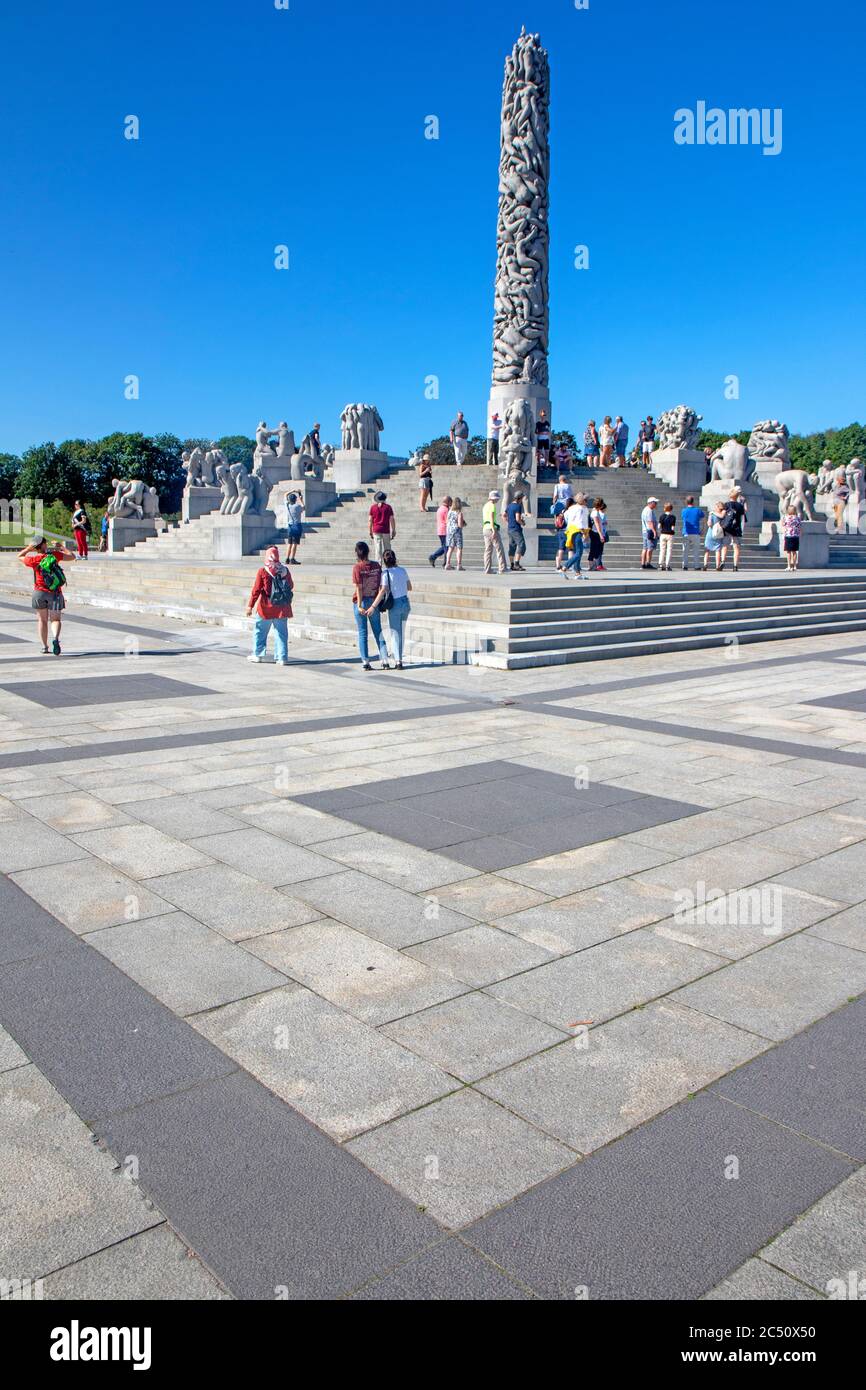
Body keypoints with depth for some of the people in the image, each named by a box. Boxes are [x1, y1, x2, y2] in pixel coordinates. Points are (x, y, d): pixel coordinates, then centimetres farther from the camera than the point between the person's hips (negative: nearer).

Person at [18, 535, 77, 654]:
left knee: (42, 620, 13)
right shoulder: (54, 555, -8)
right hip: (55, 594, 0)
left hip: (40, 592, 0)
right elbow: (72, 556, 1)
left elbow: (20, 556, 11)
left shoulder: (34, 560, -8)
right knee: (55, 620, 6)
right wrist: (62, 547, 12)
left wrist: (29, 548, 6)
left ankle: (44, 647, 9)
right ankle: (55, 638, -24)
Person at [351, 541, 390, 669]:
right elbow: (381, 586, 2)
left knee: (362, 633, 6)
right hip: (374, 601, 3)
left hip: (361, 602, -3)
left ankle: (366, 662, 5)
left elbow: (359, 588, -15)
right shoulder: (377, 565, -2)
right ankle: (384, 661, 7)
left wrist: (359, 605, -13)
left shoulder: (357, 567, -13)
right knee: (378, 631, 12)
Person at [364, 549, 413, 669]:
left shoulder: (386, 573, -10)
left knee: (395, 633, 2)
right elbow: (410, 588, 13)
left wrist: (373, 607, -22)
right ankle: (398, 658, 21)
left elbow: (383, 591, -21)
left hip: (395, 605, -5)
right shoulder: (402, 570, 6)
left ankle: (398, 661, -3)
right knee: (401, 632, 15)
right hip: (406, 603, 5)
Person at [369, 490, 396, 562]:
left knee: (378, 548, 1)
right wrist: (393, 531, 4)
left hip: (376, 530, 0)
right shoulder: (388, 507, -1)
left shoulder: (373, 507, 1)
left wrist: (370, 532, 9)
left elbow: (370, 520, 1)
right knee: (387, 548, 8)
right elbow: (392, 520, -2)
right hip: (386, 531, 0)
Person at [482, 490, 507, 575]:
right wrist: (494, 531, -24)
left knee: (488, 550, 6)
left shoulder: (485, 506, 18)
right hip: (492, 528, -9)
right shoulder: (492, 506, -10)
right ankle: (502, 569, -9)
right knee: (499, 549, -6)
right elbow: (491, 519, -20)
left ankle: (487, 570, 1)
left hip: (485, 529, 9)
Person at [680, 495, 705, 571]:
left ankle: (685, 565, -1)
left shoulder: (683, 511, 0)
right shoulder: (698, 510, -3)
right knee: (695, 550, 4)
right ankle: (696, 566, 1)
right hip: (695, 533, -1)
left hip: (686, 533, 1)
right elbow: (703, 515, 13)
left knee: (685, 551, 5)